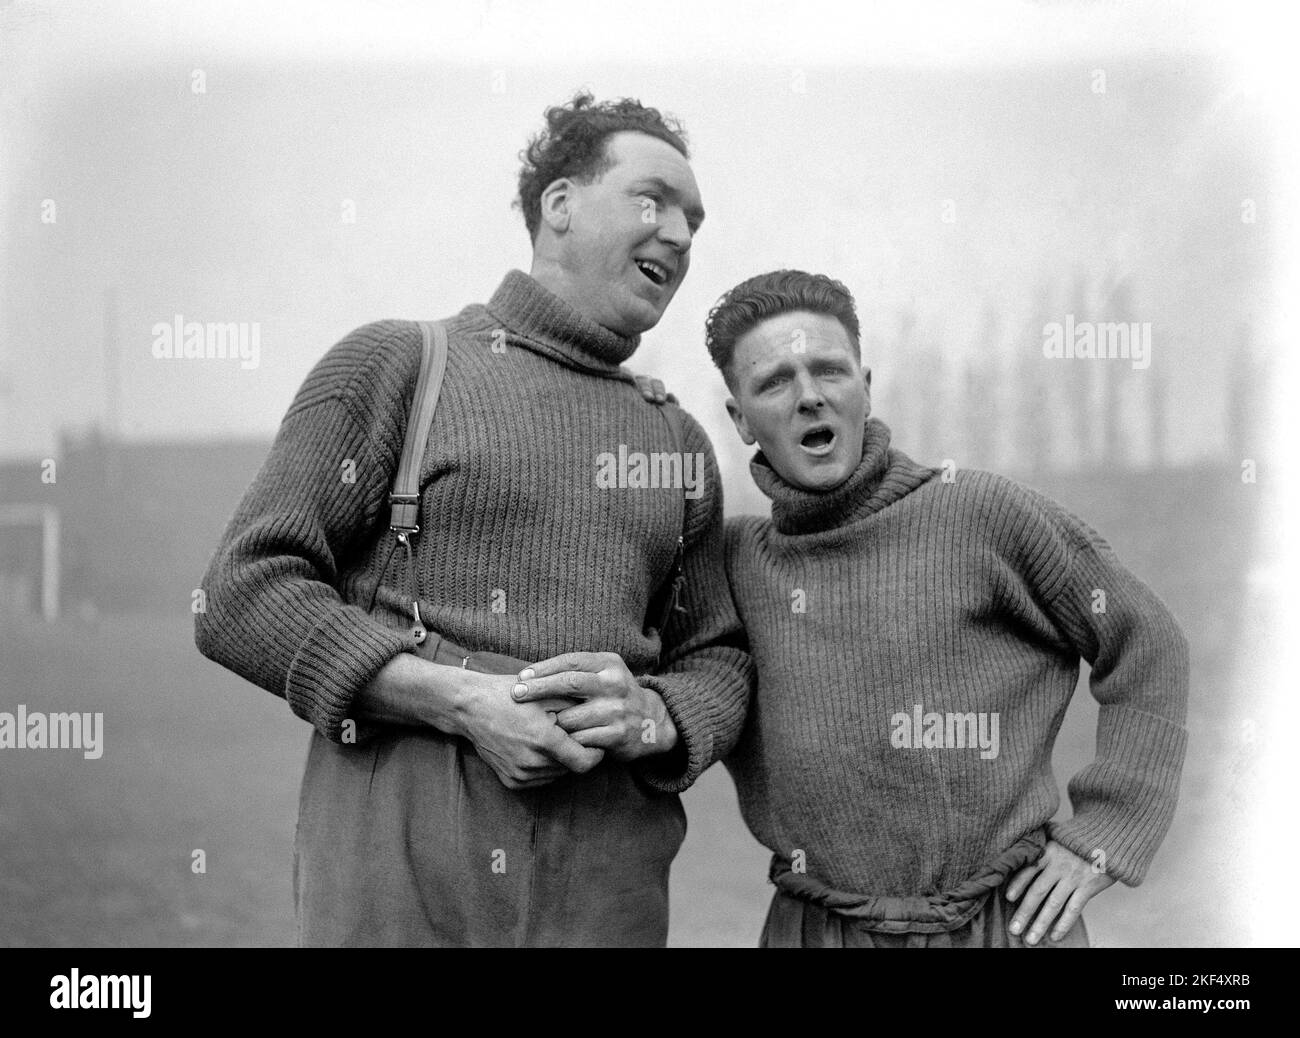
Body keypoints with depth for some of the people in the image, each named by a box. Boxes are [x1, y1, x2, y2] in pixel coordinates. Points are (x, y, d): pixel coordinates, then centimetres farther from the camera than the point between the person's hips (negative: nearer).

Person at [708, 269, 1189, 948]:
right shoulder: (739, 555, 1)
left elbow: (1145, 645, 0)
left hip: (1007, 921, -2)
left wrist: (1100, 840, -4)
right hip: (814, 925, 3)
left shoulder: (983, 511, -8)